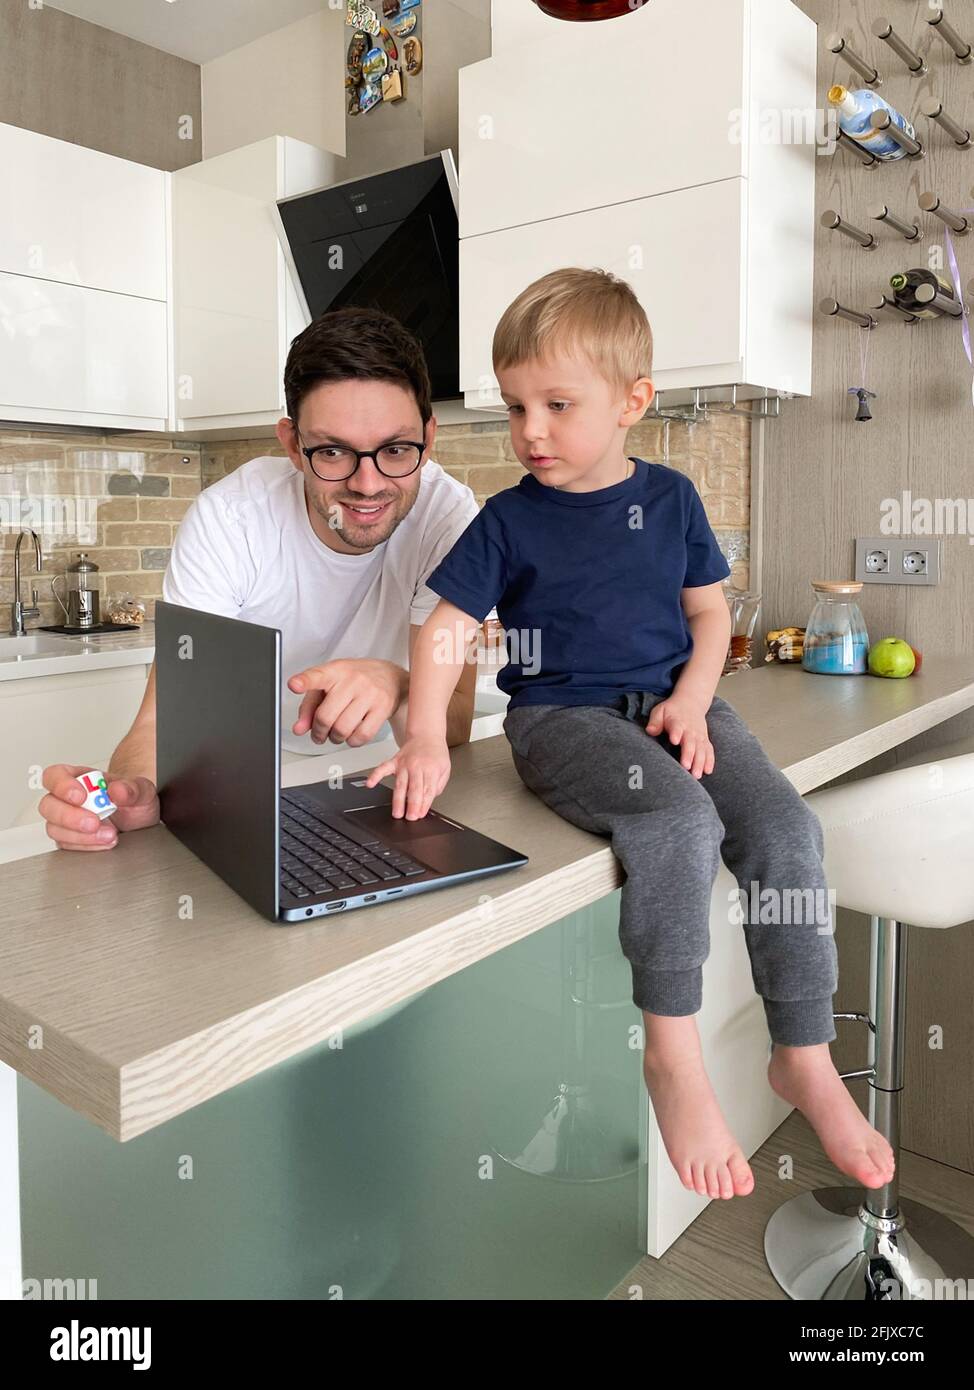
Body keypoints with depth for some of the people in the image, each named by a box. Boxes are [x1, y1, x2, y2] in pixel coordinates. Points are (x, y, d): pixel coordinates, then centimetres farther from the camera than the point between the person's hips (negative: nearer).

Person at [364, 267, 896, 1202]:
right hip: (563, 716, -3)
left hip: (673, 701, 4)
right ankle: (672, 1056, -13)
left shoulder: (671, 498, 8)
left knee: (786, 829, -18)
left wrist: (691, 701, -6)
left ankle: (804, 1058, 0)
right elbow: (444, 628, -4)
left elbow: (711, 611, 13)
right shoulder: (509, 520, 0)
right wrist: (426, 737, -20)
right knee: (681, 824, -31)